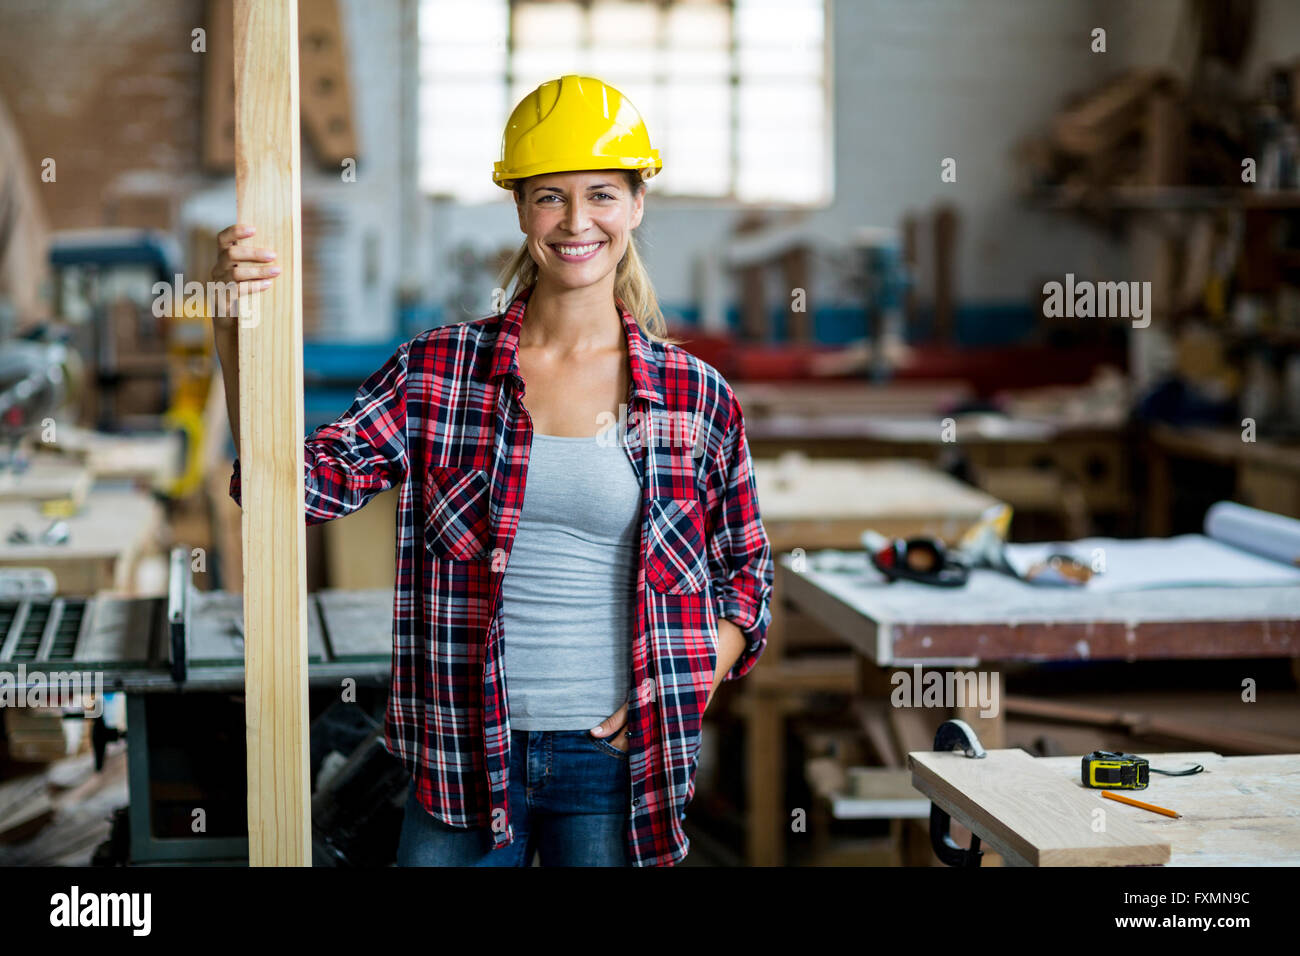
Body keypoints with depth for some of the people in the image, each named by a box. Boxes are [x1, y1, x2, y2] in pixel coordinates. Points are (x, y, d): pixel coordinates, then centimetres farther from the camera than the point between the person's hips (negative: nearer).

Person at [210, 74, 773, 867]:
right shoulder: (437, 371, 0)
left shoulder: (696, 396, 0)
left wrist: (678, 698, -5)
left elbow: (747, 573, 8)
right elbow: (303, 481, -8)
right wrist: (238, 332, -19)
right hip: (464, 757, 0)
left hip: (614, 763, 0)